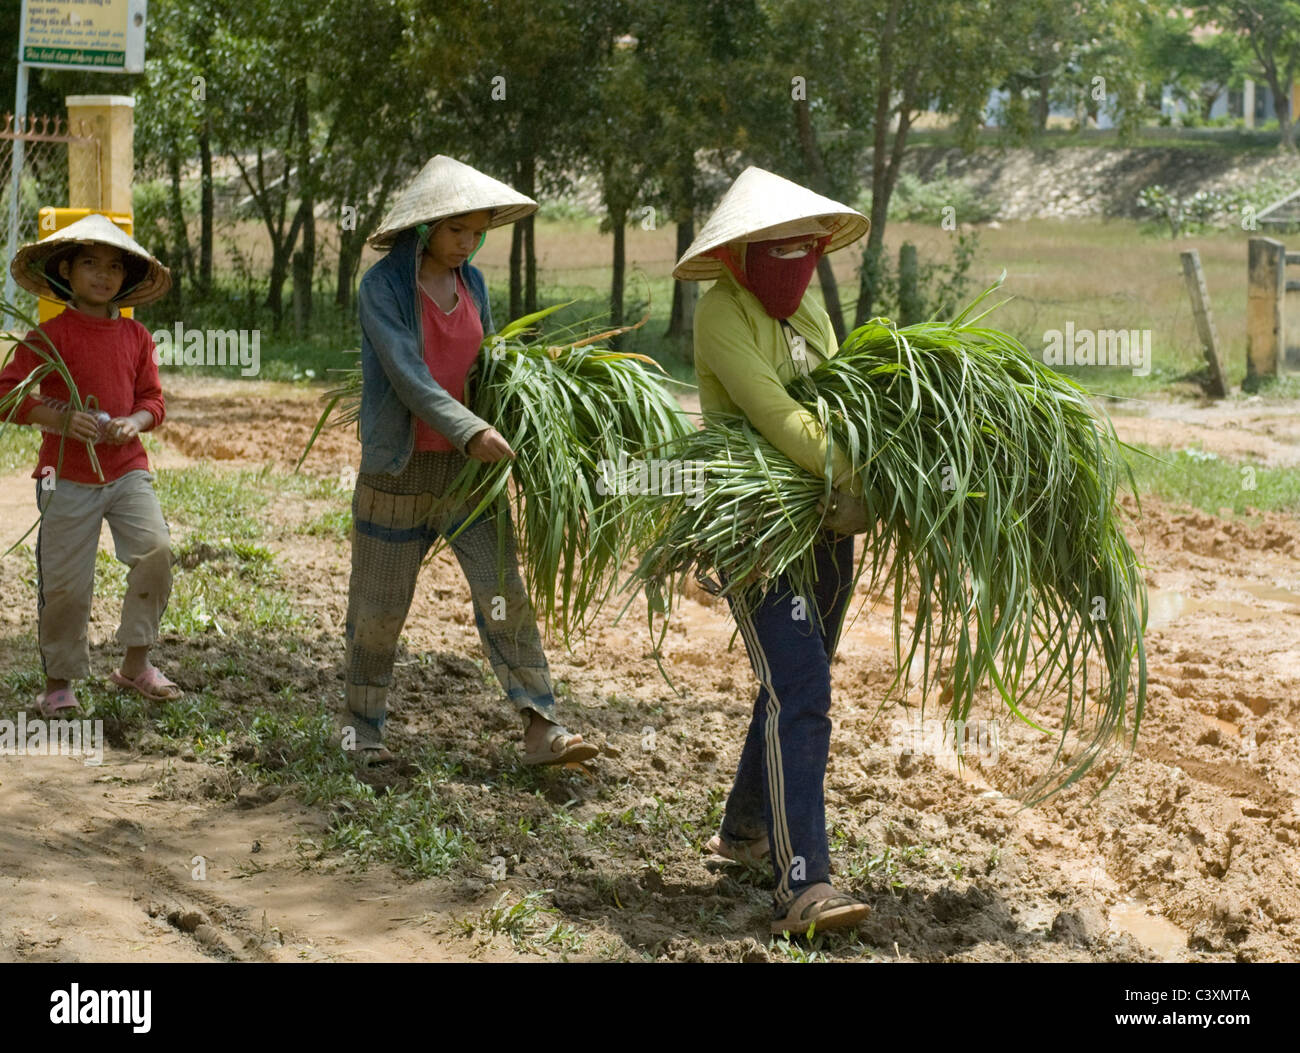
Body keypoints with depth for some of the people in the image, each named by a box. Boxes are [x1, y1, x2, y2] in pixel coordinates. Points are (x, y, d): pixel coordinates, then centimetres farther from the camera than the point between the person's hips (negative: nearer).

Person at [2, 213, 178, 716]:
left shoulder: (136, 336, 8)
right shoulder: (51, 335, -6)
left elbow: (152, 399, 11)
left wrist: (133, 422, -11)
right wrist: (60, 418, -22)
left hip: (127, 469, 3)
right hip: (68, 476, -3)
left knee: (155, 549, -15)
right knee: (65, 582, 1)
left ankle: (135, 664, 0)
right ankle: (59, 681, 20)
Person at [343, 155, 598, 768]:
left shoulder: (472, 284, 7)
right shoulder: (383, 287, -11)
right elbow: (408, 375, -21)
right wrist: (471, 433, -31)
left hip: (468, 466, 4)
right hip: (399, 466, -4)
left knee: (504, 594, -5)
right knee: (379, 607, 7)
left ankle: (540, 730, -8)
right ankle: (363, 727, 24)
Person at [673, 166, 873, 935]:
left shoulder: (809, 307, 12)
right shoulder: (724, 312, -13)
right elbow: (770, 409, -24)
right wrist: (852, 477, -30)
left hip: (823, 523, 8)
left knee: (798, 686, 17)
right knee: (799, 692, -18)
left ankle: (745, 831, 36)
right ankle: (803, 886, -22)